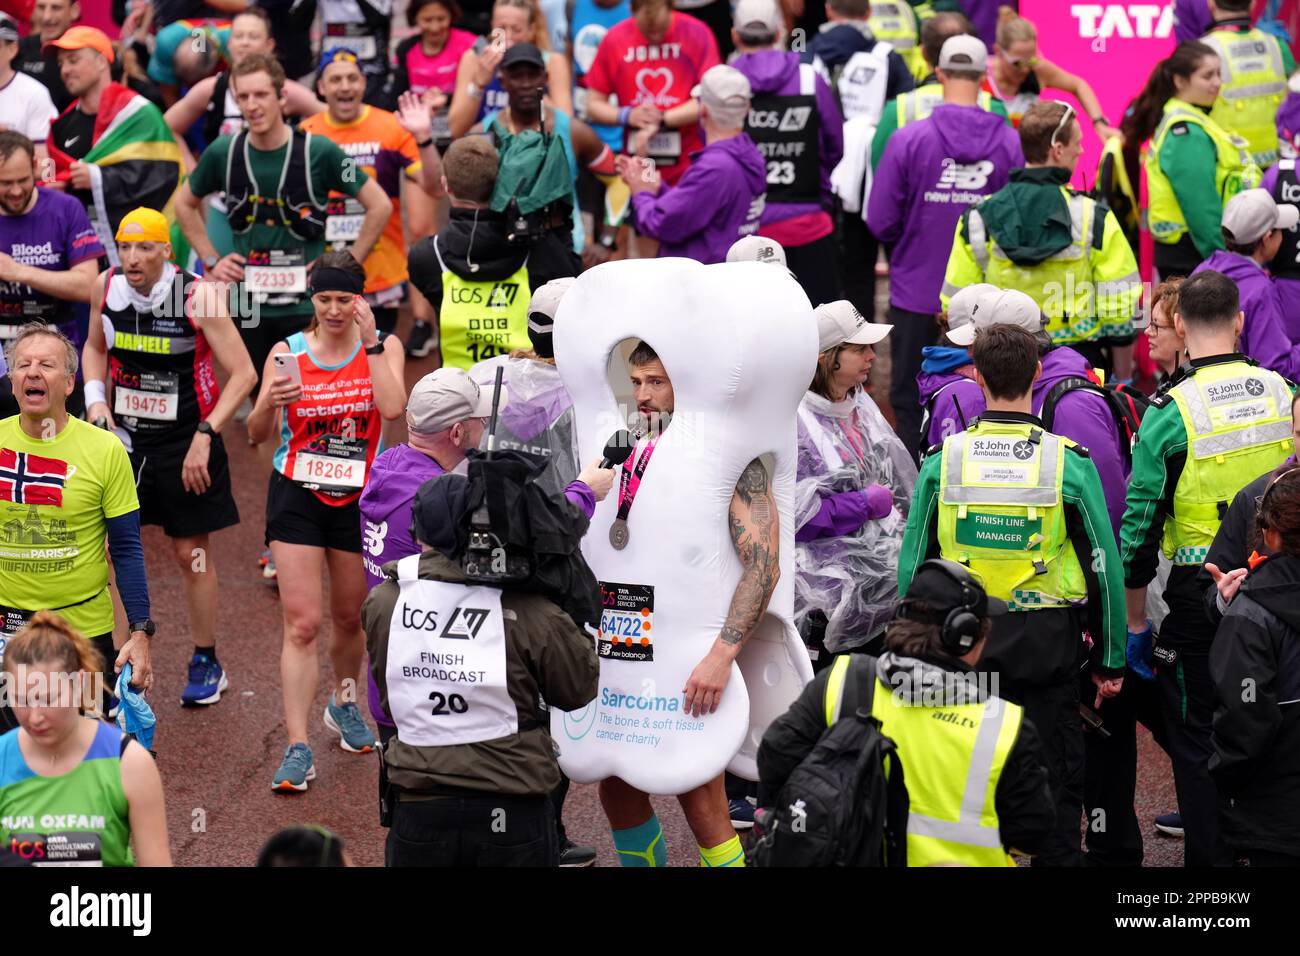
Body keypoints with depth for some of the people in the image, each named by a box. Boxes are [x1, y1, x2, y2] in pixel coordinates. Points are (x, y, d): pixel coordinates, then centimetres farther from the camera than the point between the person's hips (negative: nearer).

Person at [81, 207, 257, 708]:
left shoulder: (198, 297, -17)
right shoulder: (106, 288, -5)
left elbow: (243, 374, -14)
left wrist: (205, 435, -20)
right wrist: (95, 398, 0)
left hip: (185, 441, -3)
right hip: (123, 436, 3)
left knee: (191, 553, 8)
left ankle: (206, 663, 24)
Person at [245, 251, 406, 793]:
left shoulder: (382, 347, -3)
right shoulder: (288, 352, -3)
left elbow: (393, 407, -22)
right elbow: (257, 435, -6)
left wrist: (370, 342, -19)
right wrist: (268, 404, -27)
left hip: (358, 499, 1)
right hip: (296, 497, -1)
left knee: (349, 617, 16)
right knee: (302, 623, -11)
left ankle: (345, 703, 45)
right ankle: (297, 748, -12)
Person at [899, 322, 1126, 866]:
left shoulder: (942, 459, -5)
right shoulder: (1070, 462, -9)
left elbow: (912, 564, 0)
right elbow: (1105, 566, -5)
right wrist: (1110, 662, 4)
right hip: (1047, 645, -1)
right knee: (1055, 784, 8)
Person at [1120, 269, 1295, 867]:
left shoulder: (1171, 410, -12)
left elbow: (1140, 522, -10)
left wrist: (1135, 621, 0)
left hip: (1200, 588, -4)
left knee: (1197, 738, 7)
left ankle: (1209, 856, 10)